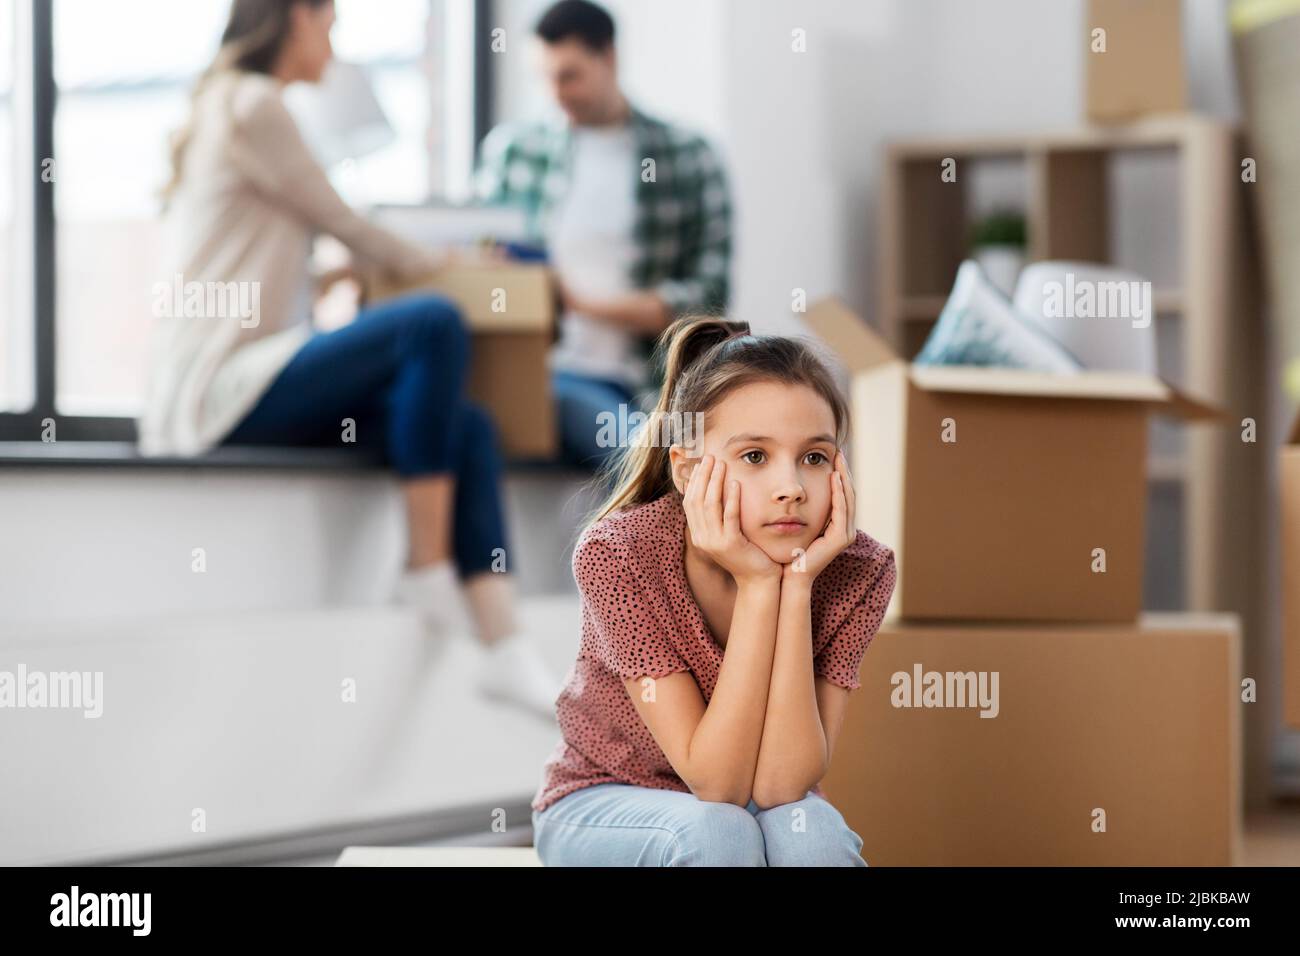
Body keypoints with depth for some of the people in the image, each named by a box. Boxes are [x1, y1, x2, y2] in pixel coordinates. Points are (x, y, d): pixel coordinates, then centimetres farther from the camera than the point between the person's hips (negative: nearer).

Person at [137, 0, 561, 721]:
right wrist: (428, 264, 16)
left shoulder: (226, 103, 24)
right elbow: (338, 221, -1)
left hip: (239, 385, 10)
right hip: (213, 394, -10)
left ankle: (505, 651, -12)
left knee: (468, 427, -3)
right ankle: (428, 571, -18)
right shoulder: (253, 103, -7)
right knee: (433, 324, -24)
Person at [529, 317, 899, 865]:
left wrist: (797, 583, -34)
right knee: (717, 833, -34)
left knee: (809, 830, -31)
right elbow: (717, 783, -29)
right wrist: (757, 584, -36)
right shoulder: (618, 554, -27)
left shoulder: (856, 570, -20)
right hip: (603, 801, -2)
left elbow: (781, 784, -27)